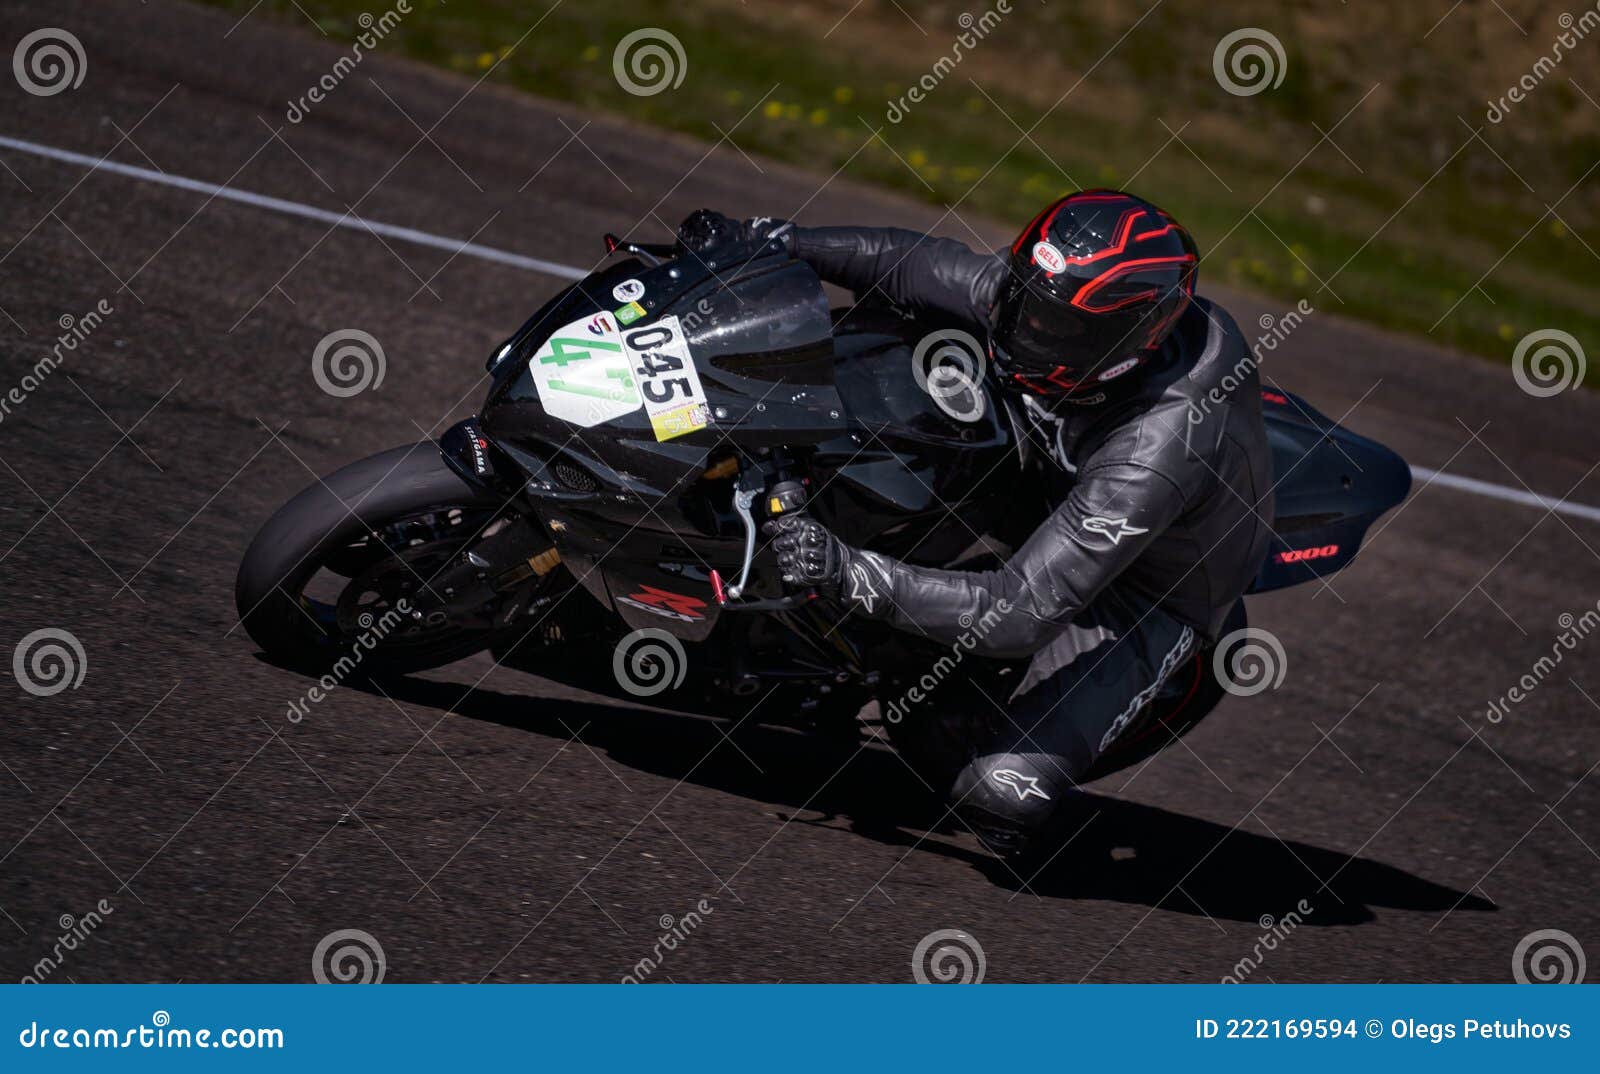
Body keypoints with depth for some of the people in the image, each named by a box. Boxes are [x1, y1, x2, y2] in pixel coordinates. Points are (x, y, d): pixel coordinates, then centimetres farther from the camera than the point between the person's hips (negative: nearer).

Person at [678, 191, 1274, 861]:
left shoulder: (1160, 448, -43)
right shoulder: (1046, 296, -25)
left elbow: (1023, 613, -44)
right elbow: (918, 266, -7)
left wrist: (848, 574, -50)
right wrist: (764, 240, -17)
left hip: (1140, 592, -7)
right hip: (1051, 499, 7)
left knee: (1003, 795, -25)